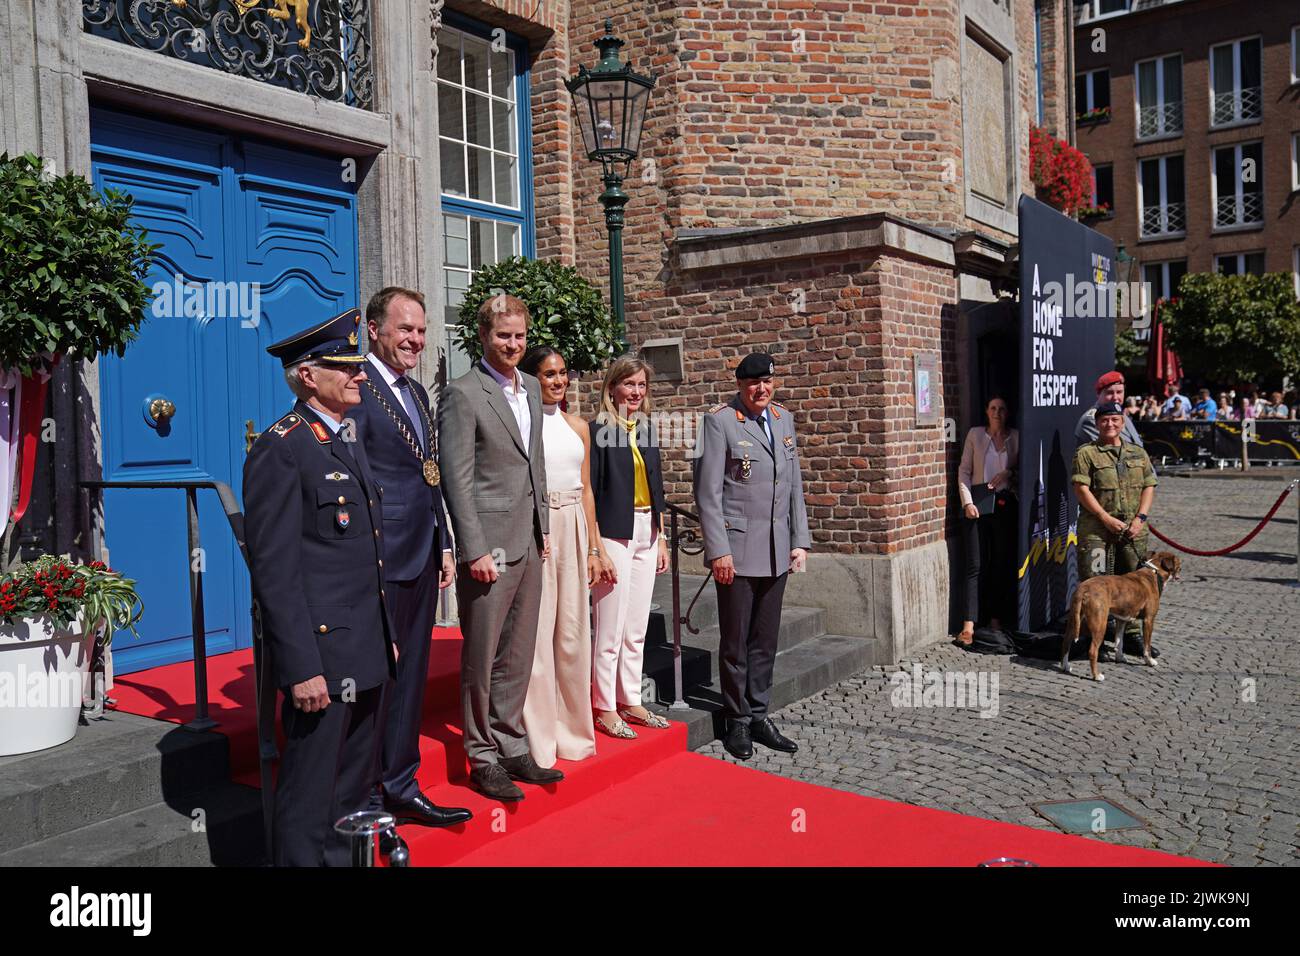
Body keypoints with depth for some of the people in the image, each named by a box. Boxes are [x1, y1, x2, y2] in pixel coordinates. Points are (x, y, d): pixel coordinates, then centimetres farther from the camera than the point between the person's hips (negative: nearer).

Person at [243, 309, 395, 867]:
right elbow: (273, 570, -18)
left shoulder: (348, 445, 15)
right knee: (310, 800, 4)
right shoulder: (280, 450, -13)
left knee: (355, 788, 20)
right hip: (321, 654, -9)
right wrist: (302, 667, -21)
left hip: (367, 652, 9)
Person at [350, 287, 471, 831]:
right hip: (382, 561, -9)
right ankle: (369, 801, 18)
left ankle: (401, 787, 30)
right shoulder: (357, 390, -13)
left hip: (422, 558, 9)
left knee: (410, 675, 17)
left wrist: (444, 546, 17)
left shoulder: (417, 393, 15)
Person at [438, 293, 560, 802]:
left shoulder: (531, 389, 13)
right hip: (489, 545, -7)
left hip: (529, 543, 7)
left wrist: (542, 527, 15)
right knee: (482, 657, 4)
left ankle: (512, 747, 26)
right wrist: (475, 550, -17)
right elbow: (457, 479, -13)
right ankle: (483, 758, 16)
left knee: (517, 655, 14)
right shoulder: (463, 394, -10)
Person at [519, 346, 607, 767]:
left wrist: (594, 549, 13)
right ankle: (537, 740, 10)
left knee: (573, 633, 9)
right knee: (536, 633, -2)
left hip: (574, 531, 5)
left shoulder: (577, 426, 14)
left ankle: (573, 732, 22)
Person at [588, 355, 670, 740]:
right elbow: (589, 491, -11)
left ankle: (630, 701, 24)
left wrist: (661, 538, 15)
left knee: (637, 630, 13)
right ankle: (605, 708, 10)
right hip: (614, 533, -7)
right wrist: (594, 547, -15)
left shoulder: (646, 430, 12)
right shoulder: (598, 429, -8)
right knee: (610, 630, -1)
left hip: (646, 534, 7)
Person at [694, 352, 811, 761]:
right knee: (735, 642, 4)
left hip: (777, 552, 6)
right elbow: (707, 491, -9)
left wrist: (800, 540, 10)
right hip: (737, 549, -5)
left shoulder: (784, 419, 13)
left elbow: (795, 485, 16)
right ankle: (737, 721, 17)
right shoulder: (719, 420, -6)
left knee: (765, 640, 12)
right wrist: (719, 550, -13)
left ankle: (759, 715, 23)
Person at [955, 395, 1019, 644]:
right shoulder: (975, 434, 5)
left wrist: (1008, 473, -9)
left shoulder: (1015, 437, 7)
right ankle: (969, 624, -9)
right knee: (976, 565, -5)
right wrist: (967, 502, -7)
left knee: (1002, 562, 6)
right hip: (977, 502, -1)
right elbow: (964, 471, 3)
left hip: (1005, 504, 2)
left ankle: (996, 618, 16)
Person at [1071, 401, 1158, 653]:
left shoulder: (1138, 453, 15)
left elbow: (1149, 487, 12)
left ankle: (1133, 633, 23)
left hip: (1133, 531, 4)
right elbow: (1081, 489, -8)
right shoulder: (1086, 453, 0)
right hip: (1096, 530, -4)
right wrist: (1106, 519, -14)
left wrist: (1140, 518, -3)